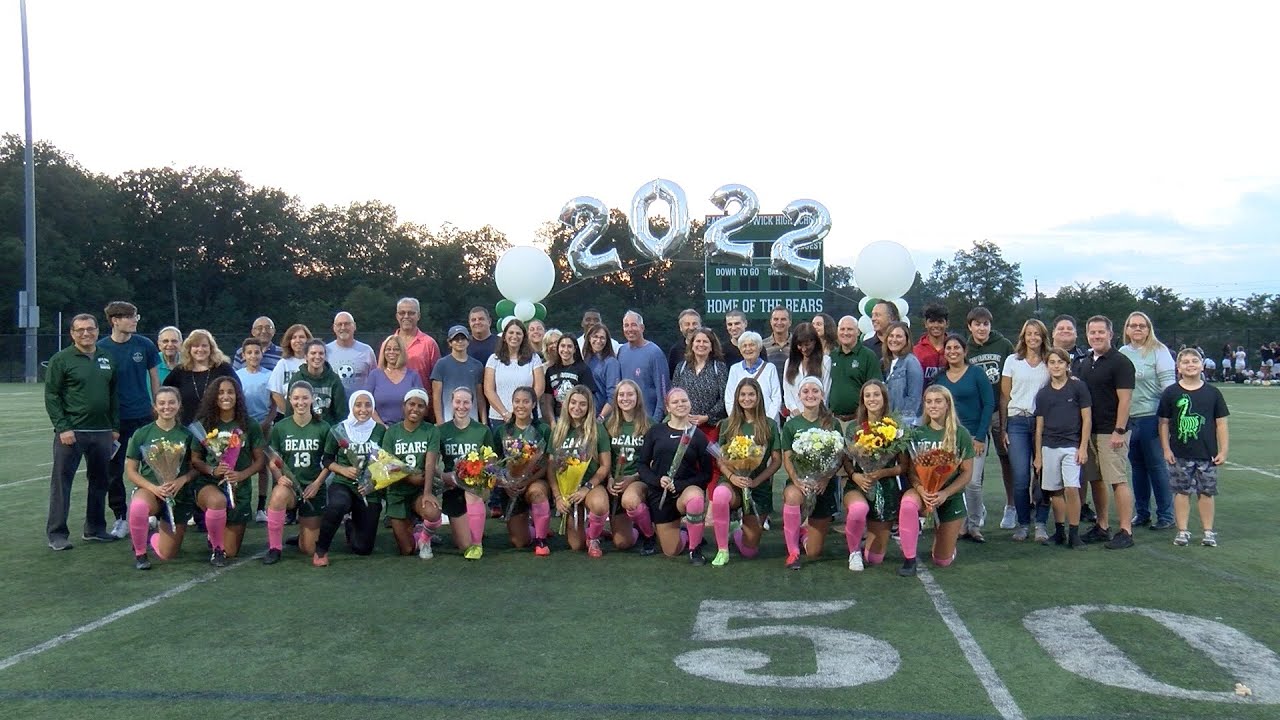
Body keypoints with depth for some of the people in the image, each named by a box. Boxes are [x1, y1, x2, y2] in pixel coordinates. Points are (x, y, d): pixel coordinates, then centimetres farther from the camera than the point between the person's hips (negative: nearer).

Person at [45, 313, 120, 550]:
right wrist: (63, 428, -13)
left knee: (100, 481, 11)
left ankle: (95, 529, 22)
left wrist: (114, 427, 11)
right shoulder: (61, 359, -3)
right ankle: (57, 534, 5)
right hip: (71, 432, -5)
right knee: (61, 482, -1)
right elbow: (51, 396, -6)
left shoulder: (106, 359, 12)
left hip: (102, 432, 5)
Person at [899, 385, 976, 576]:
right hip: (923, 491, 0)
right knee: (907, 504, -39)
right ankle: (909, 559, -23)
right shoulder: (918, 433, -1)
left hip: (951, 496, 0)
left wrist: (944, 493, -20)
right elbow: (911, 469, -3)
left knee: (943, 561, 4)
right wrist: (922, 490, -23)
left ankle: (941, 530, 39)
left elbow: (967, 472, -6)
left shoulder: (961, 434, -5)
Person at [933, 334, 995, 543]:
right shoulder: (940, 377, 9)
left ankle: (975, 525, 8)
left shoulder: (976, 373, -1)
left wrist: (980, 437, -9)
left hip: (973, 436, -3)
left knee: (973, 482, -9)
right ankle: (960, 524, 11)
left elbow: (989, 404, -3)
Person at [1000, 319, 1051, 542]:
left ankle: (1041, 523, 5)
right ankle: (1023, 523, 7)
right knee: (1020, 477, -5)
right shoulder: (1012, 361, 9)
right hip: (1018, 422, 0)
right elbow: (1004, 396, 9)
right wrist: (1003, 428, 4)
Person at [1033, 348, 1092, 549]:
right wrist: (1038, 455, 11)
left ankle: (1074, 534, -5)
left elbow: (1086, 418, 0)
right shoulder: (1043, 393, 9)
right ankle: (1059, 532, 17)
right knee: (1055, 491, 7)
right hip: (1049, 447, 4)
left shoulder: (1078, 386, 0)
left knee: (1071, 488, -13)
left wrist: (1083, 447, -6)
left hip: (1071, 446, -3)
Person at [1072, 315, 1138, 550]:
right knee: (1096, 480, 11)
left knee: (1118, 481, -7)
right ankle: (1102, 527, 19)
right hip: (1088, 431, 8)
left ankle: (1126, 531, -4)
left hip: (1111, 432, -8)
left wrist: (1119, 431, -18)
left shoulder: (1120, 362, -8)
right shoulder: (1083, 363, 14)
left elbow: (1125, 399, -13)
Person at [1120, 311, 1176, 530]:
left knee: (1157, 466, 0)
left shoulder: (1158, 350, -5)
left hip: (1151, 416, -5)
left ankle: (1166, 515, 9)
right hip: (1128, 418, 5)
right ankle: (1141, 513, 23)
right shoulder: (1122, 353, 10)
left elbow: (1168, 383, -8)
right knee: (1137, 466, 13)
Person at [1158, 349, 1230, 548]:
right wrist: (1166, 449, -2)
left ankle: (1208, 531, 17)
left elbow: (1221, 423, 5)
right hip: (1180, 455, -1)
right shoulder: (1171, 393, -1)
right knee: (1182, 492, 5)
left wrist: (1223, 451, 2)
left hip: (1207, 454, 1)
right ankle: (1182, 531, 13)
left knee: (1206, 492, 7)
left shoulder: (1212, 393, 2)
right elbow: (1164, 423, 2)